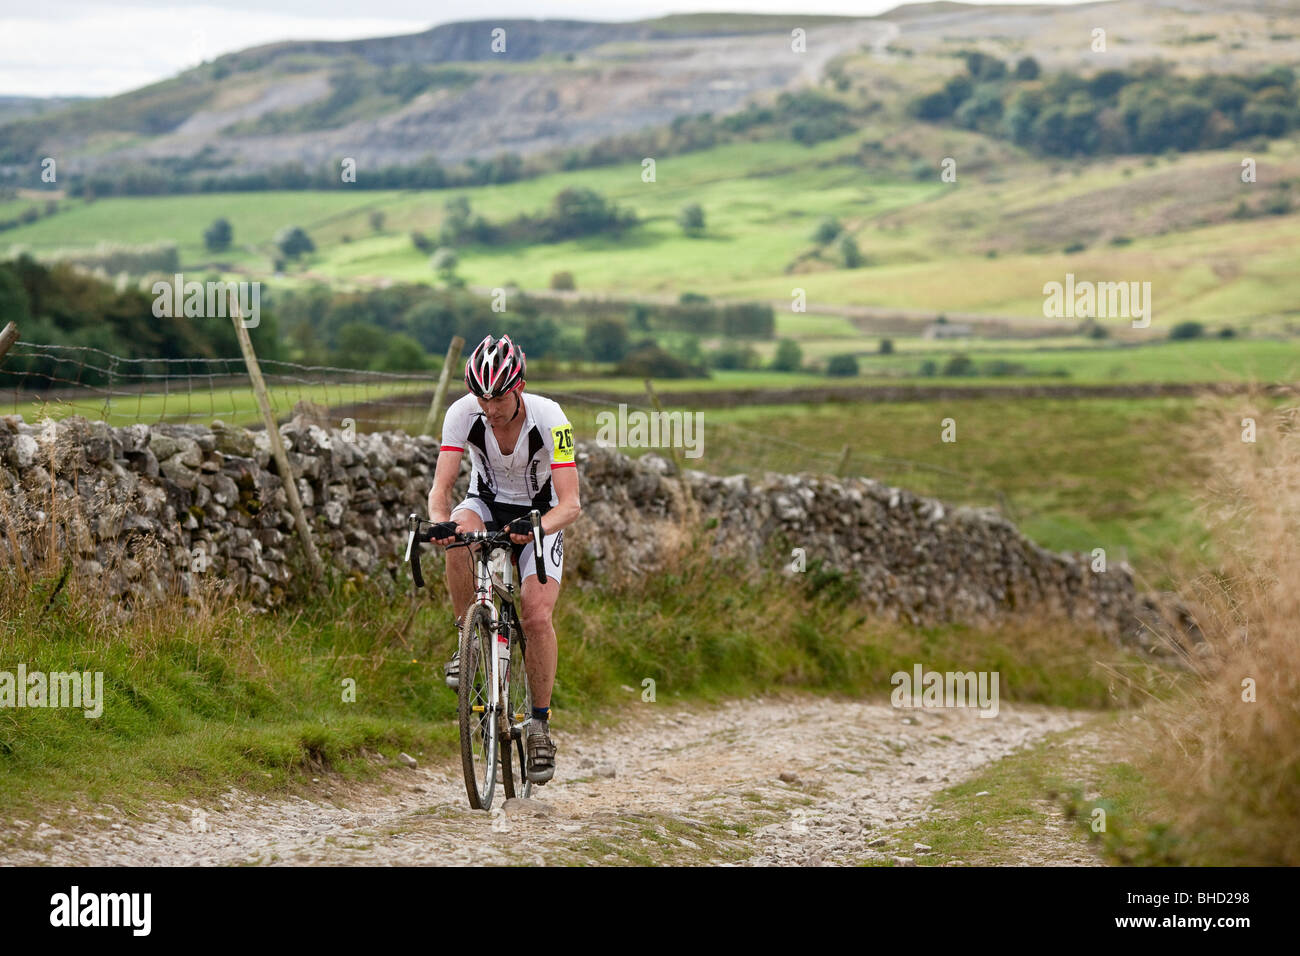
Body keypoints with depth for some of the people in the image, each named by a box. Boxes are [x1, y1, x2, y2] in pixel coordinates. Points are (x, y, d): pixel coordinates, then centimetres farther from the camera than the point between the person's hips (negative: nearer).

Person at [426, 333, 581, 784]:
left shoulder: (550, 419, -28)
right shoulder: (462, 414, -22)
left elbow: (570, 503, -31)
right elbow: (441, 486, -24)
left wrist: (538, 528, -52)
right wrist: (439, 522, -47)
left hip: (540, 516, -2)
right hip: (488, 505, 2)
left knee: (537, 617, -20)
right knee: (461, 534, -35)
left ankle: (540, 724, -3)